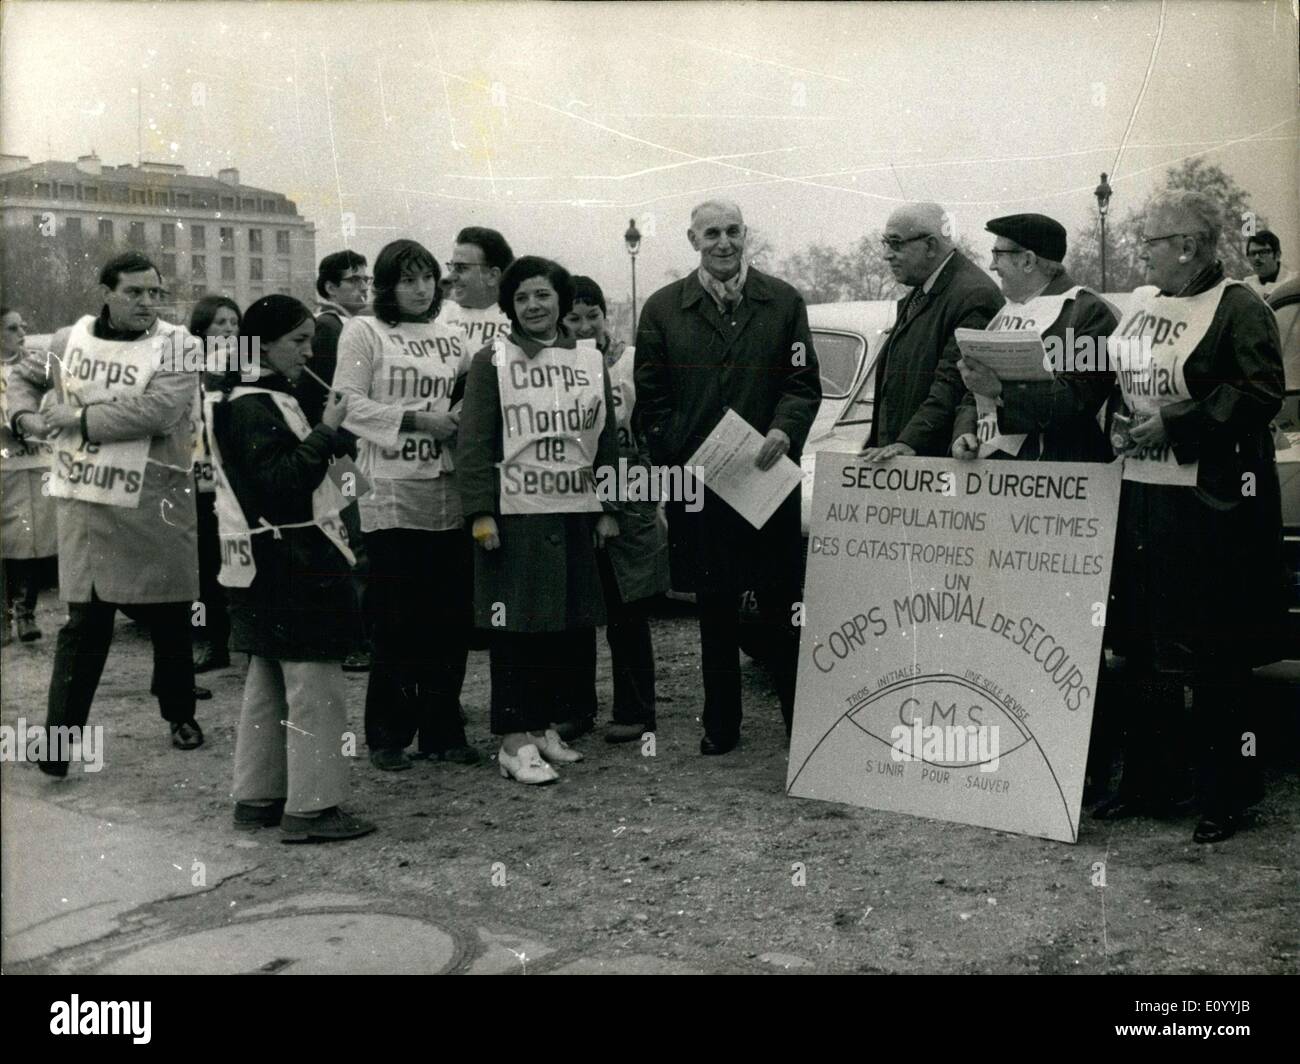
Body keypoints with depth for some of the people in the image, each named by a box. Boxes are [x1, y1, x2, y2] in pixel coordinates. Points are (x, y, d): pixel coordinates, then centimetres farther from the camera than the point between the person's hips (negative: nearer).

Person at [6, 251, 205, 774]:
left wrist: (80, 418, -15)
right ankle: (60, 734, 8)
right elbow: (24, 377, 25)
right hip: (85, 502, 2)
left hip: (155, 506, -2)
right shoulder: (71, 339, 7)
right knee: (84, 621, 2)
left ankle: (180, 714, 31)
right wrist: (25, 417, 4)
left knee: (169, 618, 11)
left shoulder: (175, 344, -6)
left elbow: (158, 411, -21)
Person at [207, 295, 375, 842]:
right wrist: (326, 432, -20)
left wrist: (327, 435, 6)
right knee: (315, 687, -5)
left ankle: (257, 797, 24)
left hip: (266, 565, 11)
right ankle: (312, 807, 0)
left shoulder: (254, 398, 16)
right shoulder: (254, 406, -15)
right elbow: (280, 481, -23)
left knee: (268, 683, 16)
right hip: (291, 564, -11)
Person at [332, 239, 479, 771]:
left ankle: (442, 729, 18)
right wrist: (417, 420, -15)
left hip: (449, 493, 5)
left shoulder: (452, 338, 16)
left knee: (451, 617, 7)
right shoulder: (363, 333, 2)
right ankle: (388, 735, 12)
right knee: (397, 621, 0)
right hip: (392, 494, -5)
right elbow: (349, 405, -8)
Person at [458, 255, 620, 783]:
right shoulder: (492, 361, 0)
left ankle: (547, 725, 22)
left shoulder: (590, 361, 12)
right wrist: (481, 513, -12)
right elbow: (474, 443, -5)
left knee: (573, 626, 9)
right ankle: (515, 740, 3)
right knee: (517, 627, -4)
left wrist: (608, 509, 11)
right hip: (515, 517, -5)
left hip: (576, 516, 5)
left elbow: (606, 440, 15)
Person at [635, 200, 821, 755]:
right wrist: (681, 458, -6)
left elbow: (804, 384, 5)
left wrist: (783, 430, -14)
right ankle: (720, 725, 19)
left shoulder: (784, 302, 8)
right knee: (715, 611, 9)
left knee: (784, 605, 2)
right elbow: (650, 398, 5)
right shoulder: (662, 309, 6)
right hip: (695, 482, 1)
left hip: (769, 476, 0)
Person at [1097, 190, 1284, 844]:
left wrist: (1176, 427, -18)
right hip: (1139, 495, 7)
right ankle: (1145, 784, 22)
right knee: (1145, 648, 11)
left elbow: (1262, 392, -14)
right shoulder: (1139, 304, 15)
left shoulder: (1237, 308, -7)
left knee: (1213, 661, -1)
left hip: (1208, 502, -7)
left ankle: (1224, 797, 11)